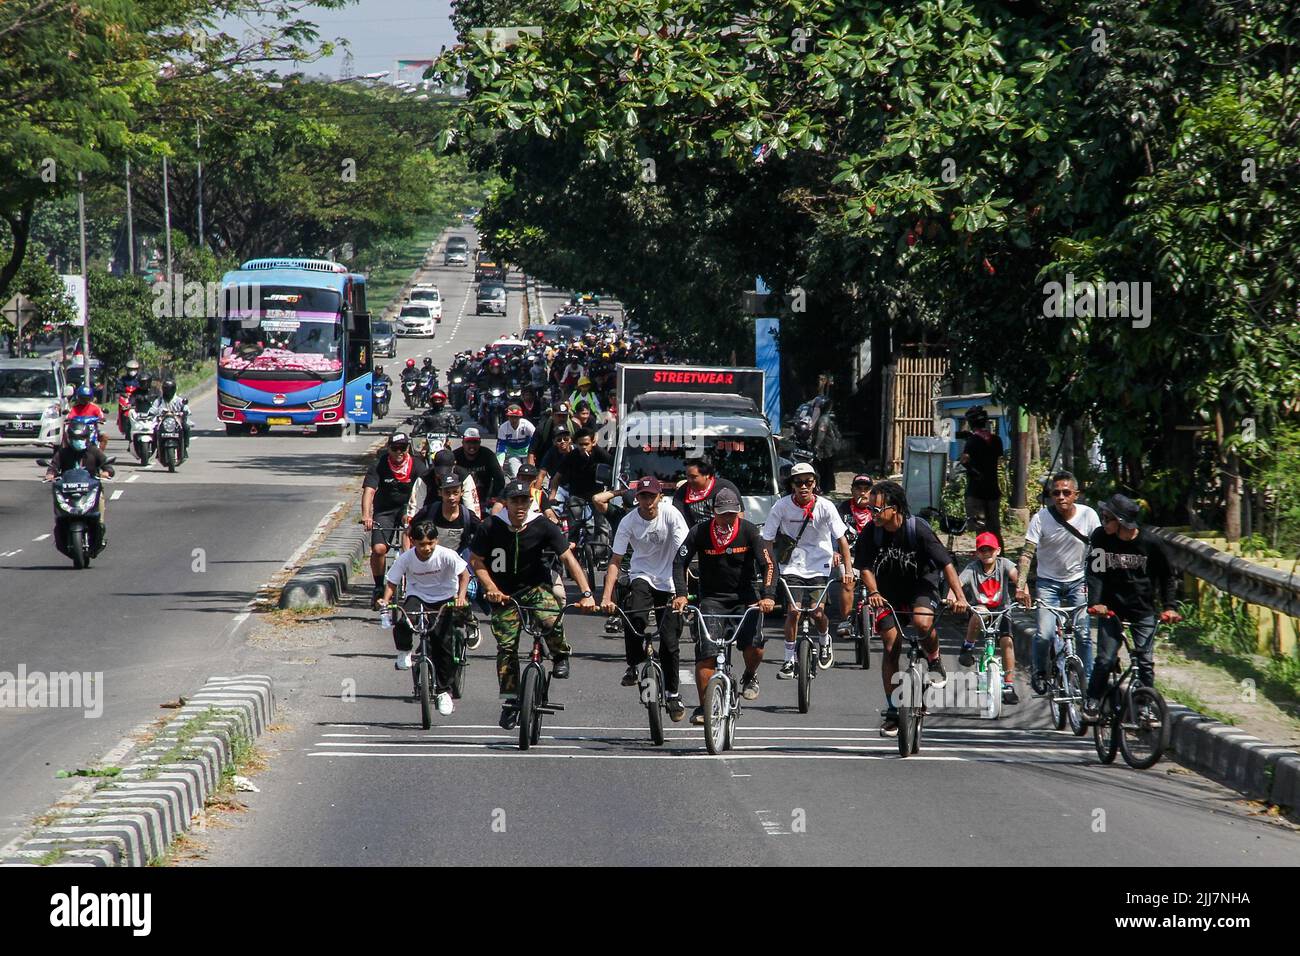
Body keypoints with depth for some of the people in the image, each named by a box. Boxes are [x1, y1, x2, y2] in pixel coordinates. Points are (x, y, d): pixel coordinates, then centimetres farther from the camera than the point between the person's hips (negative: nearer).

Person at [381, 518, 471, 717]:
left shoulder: (446, 555, -20)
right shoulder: (406, 558, -17)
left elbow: (464, 574, -13)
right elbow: (391, 583, -10)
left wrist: (461, 596, -29)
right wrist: (386, 601, -28)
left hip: (444, 598, -1)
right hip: (417, 596, 1)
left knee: (443, 644, -10)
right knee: (402, 622, -32)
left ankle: (444, 691, 6)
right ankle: (404, 652, 0)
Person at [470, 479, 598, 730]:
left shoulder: (542, 527, -14)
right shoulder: (490, 528, -14)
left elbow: (568, 559, -15)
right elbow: (476, 561, -4)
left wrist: (586, 593, -25)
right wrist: (492, 589, -19)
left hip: (536, 587, -1)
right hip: (504, 593, 1)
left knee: (550, 618, -31)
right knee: (506, 646, -4)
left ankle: (561, 654, 1)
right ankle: (510, 701, 10)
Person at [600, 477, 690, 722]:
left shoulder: (671, 515, -15)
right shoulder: (629, 522, -12)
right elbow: (615, 561, -11)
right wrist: (606, 597, -22)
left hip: (668, 582, 0)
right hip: (642, 577, 0)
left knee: (669, 641, -2)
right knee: (635, 618, -30)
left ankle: (673, 693, 15)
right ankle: (634, 665, -7)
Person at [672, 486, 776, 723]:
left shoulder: (748, 531, -8)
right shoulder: (700, 532, -8)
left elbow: (768, 565, -11)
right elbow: (679, 563, -6)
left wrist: (767, 595, -25)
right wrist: (680, 594, -20)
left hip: (745, 597, 0)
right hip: (712, 597, 0)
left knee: (754, 648, -19)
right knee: (706, 654, -13)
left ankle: (750, 677, 16)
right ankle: (703, 708, -4)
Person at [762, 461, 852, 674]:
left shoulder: (824, 507, -11)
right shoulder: (782, 506, -10)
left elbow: (841, 538, -7)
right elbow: (767, 539, -5)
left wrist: (848, 570, -13)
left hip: (820, 566, 0)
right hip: (792, 565, 0)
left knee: (817, 612, -10)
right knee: (793, 609, -15)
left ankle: (824, 640, 25)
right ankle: (789, 661, -2)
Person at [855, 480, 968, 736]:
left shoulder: (918, 529, -22)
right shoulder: (871, 532, -15)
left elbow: (946, 563, -22)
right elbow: (865, 567, -7)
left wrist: (959, 597, -32)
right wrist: (873, 593, -26)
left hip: (921, 585, -3)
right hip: (889, 592, 3)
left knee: (922, 621, -34)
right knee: (891, 648, -4)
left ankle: (935, 660, -3)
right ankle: (893, 710, 6)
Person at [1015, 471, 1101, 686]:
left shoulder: (1088, 515, -12)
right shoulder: (1041, 517, -17)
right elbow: (1027, 553, -21)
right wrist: (1022, 584, -32)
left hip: (1078, 581, 1)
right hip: (1048, 582, -1)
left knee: (1083, 633, -9)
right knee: (1044, 634, -14)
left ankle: (1088, 677, 9)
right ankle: (1039, 673, 13)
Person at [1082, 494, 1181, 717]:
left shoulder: (1149, 543, -11)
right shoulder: (1100, 538, -9)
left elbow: (1166, 577, 2)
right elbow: (1095, 572, -9)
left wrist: (1168, 606, -7)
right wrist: (1095, 602, -23)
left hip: (1143, 610, 0)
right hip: (1110, 609, 0)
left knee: (1145, 661, -3)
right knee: (1105, 659, -5)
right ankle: (1093, 701, 13)